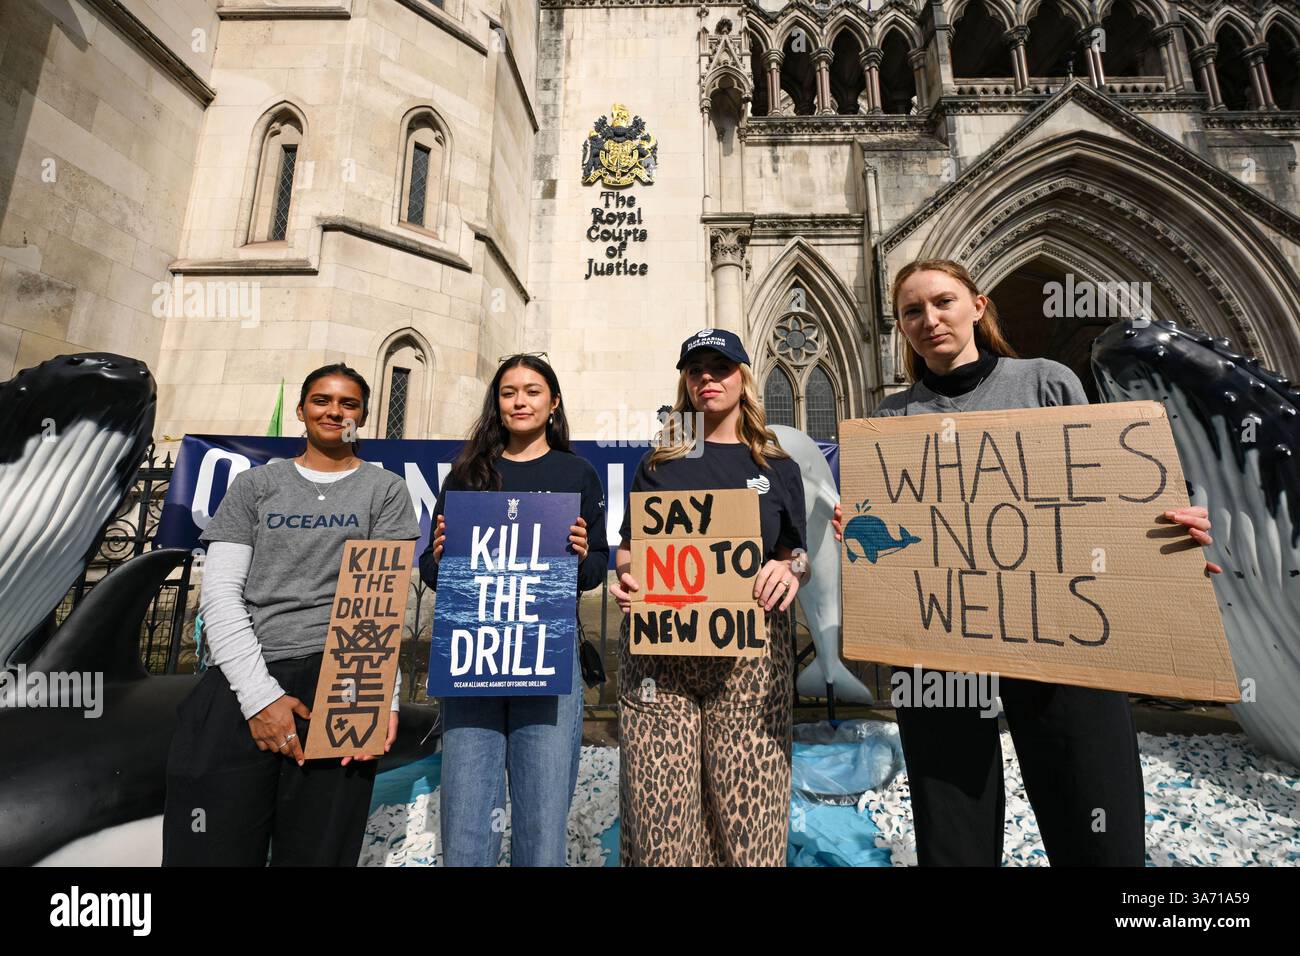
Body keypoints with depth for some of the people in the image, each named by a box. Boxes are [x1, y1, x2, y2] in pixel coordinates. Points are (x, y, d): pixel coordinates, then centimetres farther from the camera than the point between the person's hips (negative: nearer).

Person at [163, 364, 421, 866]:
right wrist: (259, 693, -9)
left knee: (315, 851, 3)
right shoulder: (255, 485, 13)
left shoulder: (385, 490, 7)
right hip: (241, 679, 2)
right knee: (209, 850, 1)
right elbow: (220, 594, 4)